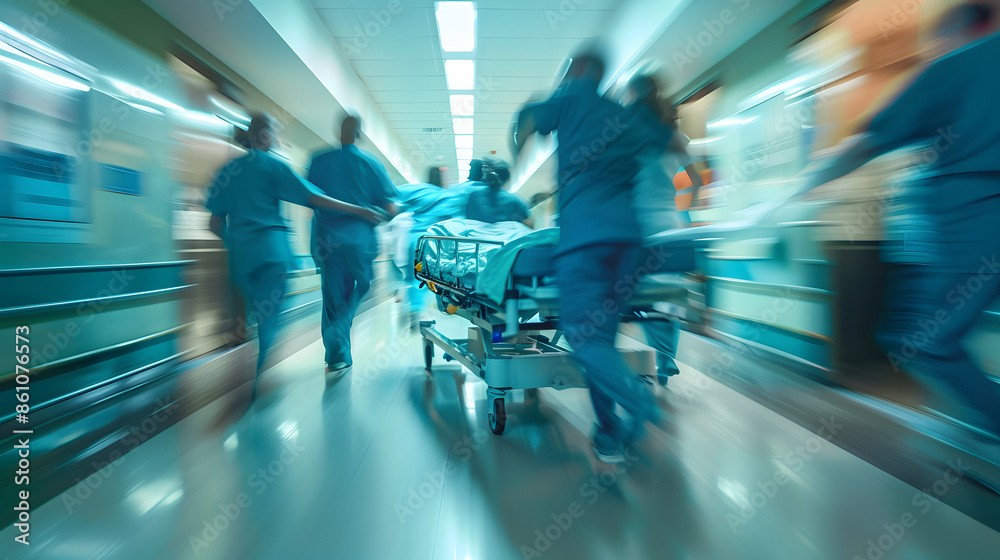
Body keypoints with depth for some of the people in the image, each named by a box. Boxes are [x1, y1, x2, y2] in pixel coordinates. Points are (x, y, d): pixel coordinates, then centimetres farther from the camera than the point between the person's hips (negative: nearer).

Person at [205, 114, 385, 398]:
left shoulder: (227, 171, 12)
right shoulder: (272, 166, -1)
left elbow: (215, 224, 10)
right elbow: (313, 198, -7)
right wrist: (358, 210, -4)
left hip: (241, 253, 5)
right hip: (272, 248, -5)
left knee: (254, 316, 16)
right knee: (269, 316, -2)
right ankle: (260, 383, -6)